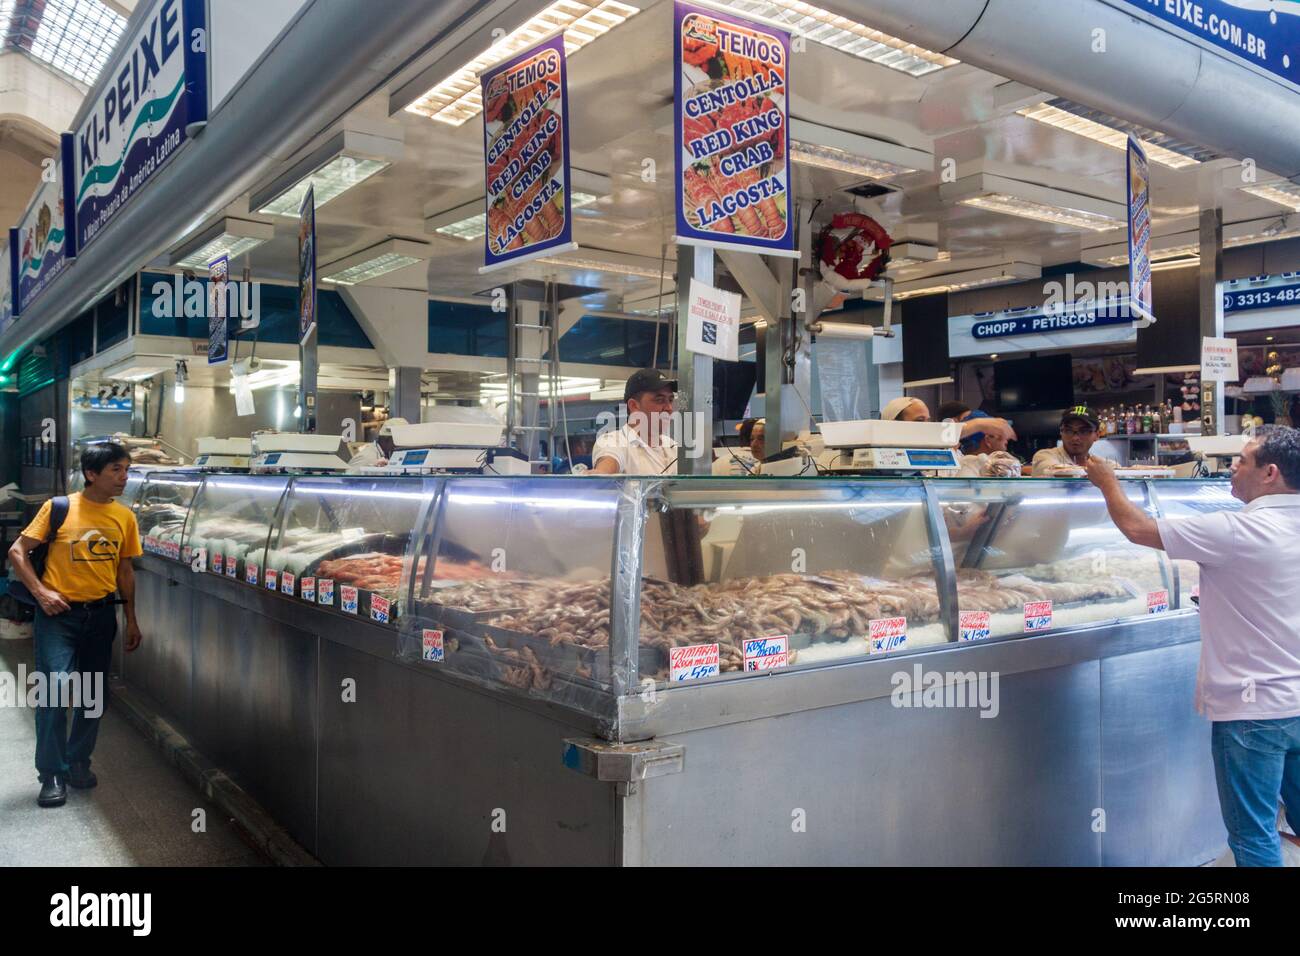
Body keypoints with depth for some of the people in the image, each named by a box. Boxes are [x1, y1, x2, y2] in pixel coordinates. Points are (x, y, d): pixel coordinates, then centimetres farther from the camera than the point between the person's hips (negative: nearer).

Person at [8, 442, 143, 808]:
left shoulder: (124, 517, 3)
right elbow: (17, 551, -3)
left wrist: (131, 620, 11)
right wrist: (40, 591, -15)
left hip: (101, 614, 4)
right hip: (59, 613, -4)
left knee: (94, 695, 11)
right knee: (55, 688, -12)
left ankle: (78, 761, 29)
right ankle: (53, 773, 1)